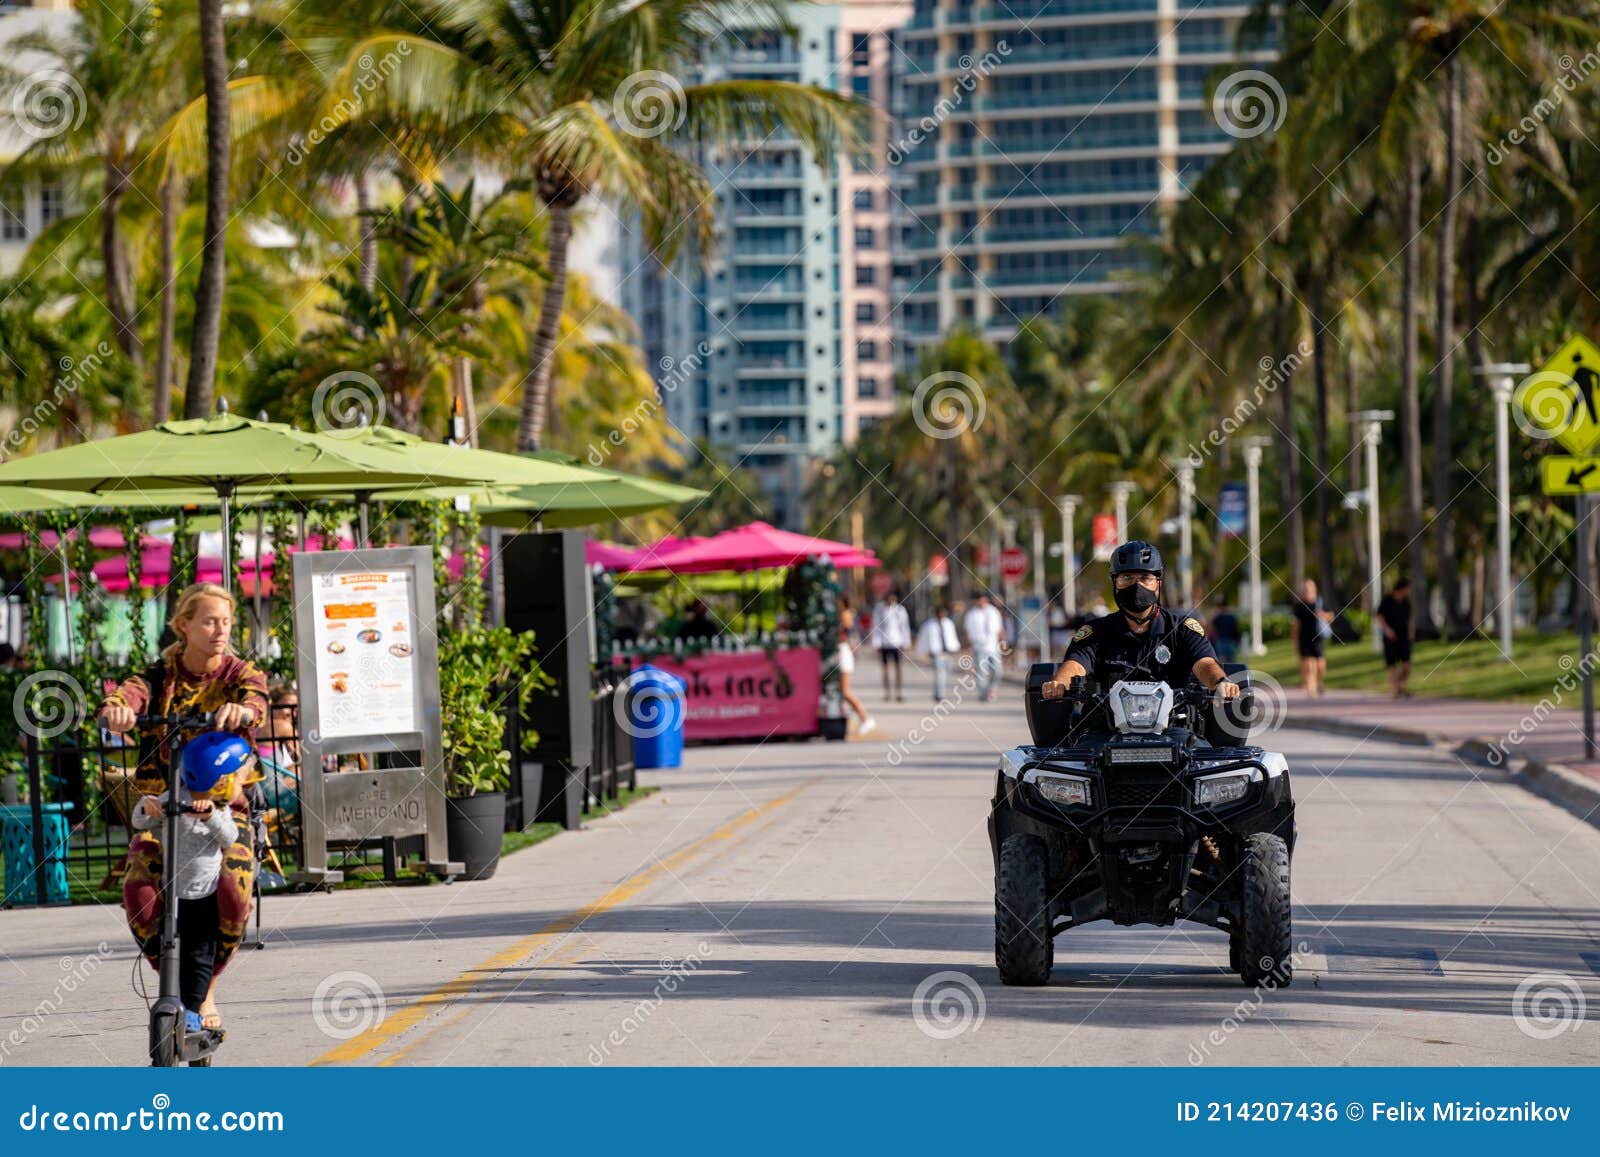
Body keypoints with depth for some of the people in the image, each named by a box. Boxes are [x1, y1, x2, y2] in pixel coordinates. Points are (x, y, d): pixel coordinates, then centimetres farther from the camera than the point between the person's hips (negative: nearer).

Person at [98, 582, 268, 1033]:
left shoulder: (240, 674, 3)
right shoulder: (160, 676, 5)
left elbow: (256, 700, -20)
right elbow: (131, 692, -17)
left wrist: (241, 710, -46)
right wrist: (116, 708, -43)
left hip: (223, 805, -1)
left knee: (234, 889, -26)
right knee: (138, 888, -25)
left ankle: (206, 988, -1)